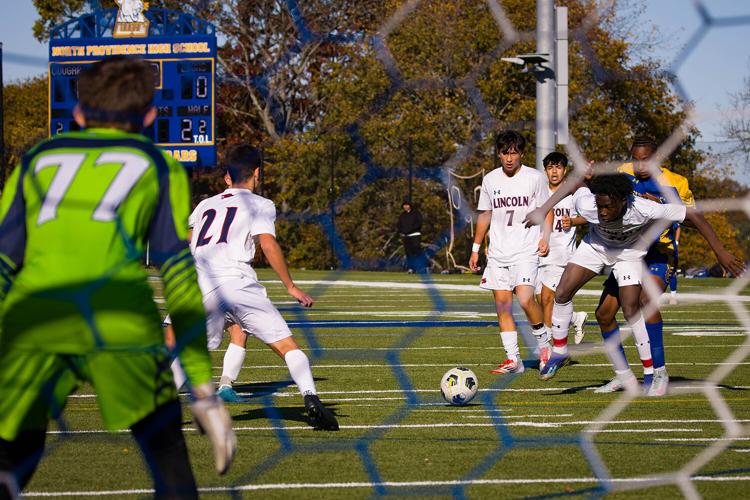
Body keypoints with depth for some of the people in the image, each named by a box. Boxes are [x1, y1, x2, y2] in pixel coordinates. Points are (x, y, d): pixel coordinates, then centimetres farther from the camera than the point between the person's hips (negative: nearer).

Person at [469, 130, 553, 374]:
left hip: (526, 251, -4)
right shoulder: (490, 180, 9)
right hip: (498, 252, 4)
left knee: (525, 299, -20)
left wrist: (545, 237, -8)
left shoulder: (535, 178, -1)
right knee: (502, 304, -2)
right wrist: (475, 249, 17)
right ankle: (513, 359, 2)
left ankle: (544, 344, 4)